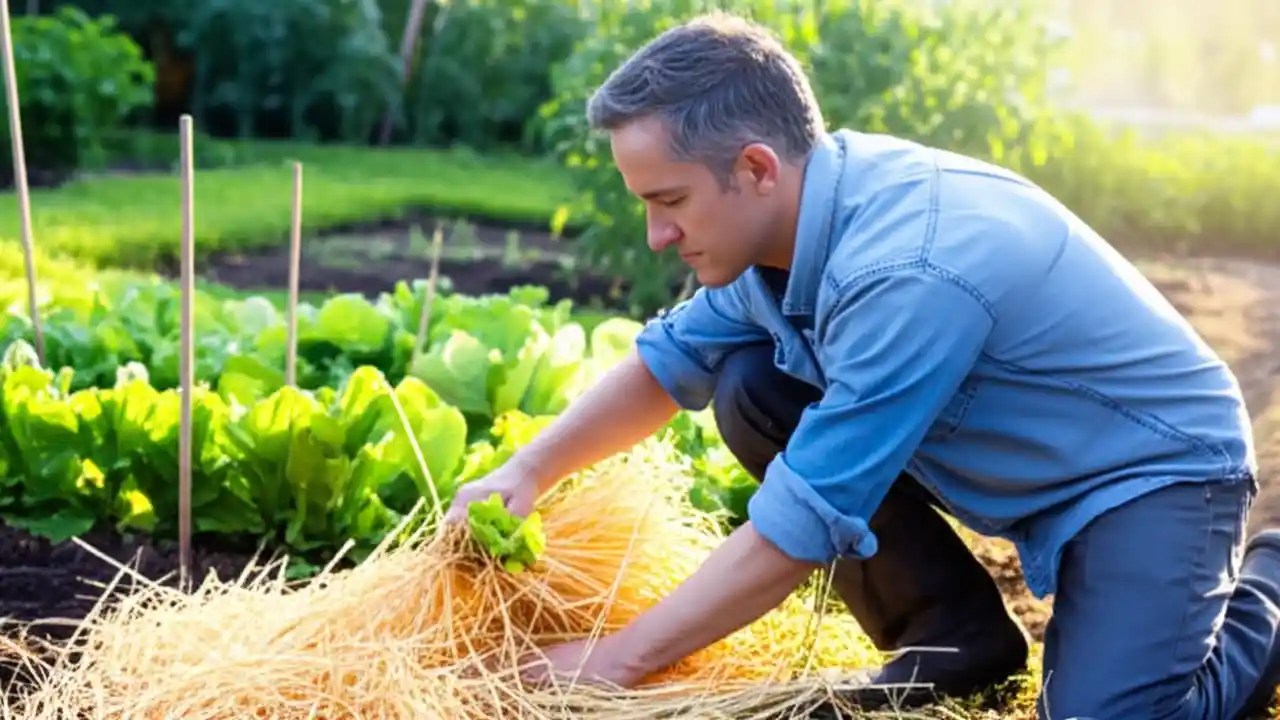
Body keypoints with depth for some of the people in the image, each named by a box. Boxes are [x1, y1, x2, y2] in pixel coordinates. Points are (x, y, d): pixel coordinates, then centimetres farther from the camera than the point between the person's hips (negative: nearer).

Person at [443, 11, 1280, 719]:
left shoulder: (907, 273, -36)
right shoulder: (797, 210, -10)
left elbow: (798, 529, -31)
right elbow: (670, 356, 7)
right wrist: (528, 471, -5)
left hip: (1158, 466, -7)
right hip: (1032, 465, 7)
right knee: (753, 390, -8)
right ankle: (958, 636, 5)